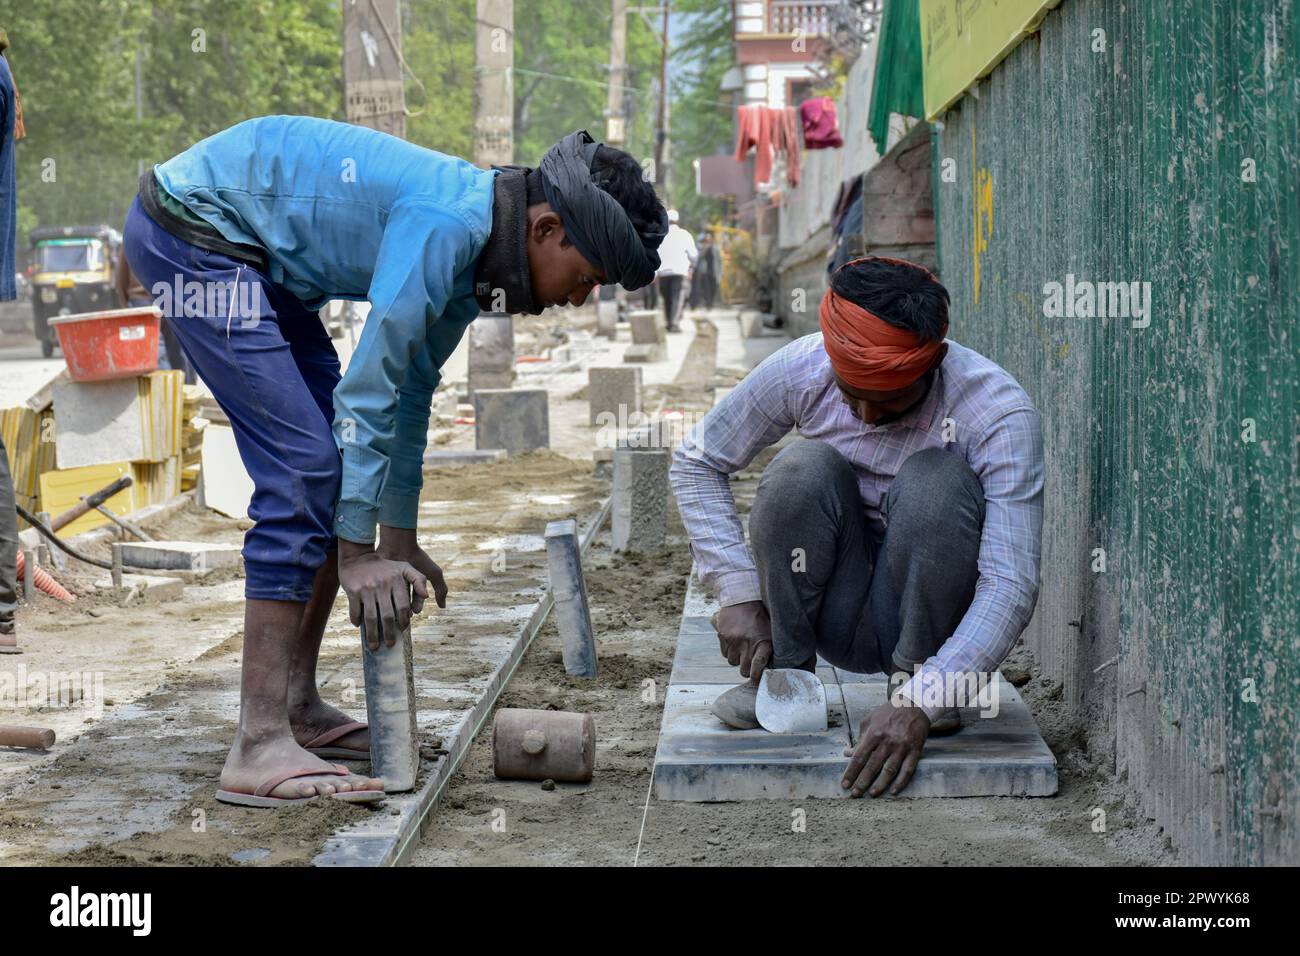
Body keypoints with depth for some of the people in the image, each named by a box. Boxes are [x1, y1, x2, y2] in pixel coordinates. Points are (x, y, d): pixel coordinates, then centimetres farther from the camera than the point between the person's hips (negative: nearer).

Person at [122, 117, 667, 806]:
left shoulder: (472, 256, 5)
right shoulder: (447, 225, -25)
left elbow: (409, 389, 16)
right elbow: (367, 390, -25)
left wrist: (399, 540, 21)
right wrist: (357, 554, -20)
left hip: (249, 252, 11)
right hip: (190, 229, -11)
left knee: (334, 462, 9)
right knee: (304, 467, -16)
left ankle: (298, 708, 16)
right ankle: (260, 750, -15)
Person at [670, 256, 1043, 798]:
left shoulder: (999, 413, -23)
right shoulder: (802, 369, -14)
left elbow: (1011, 587, -29)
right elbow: (696, 464, -2)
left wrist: (918, 703, -39)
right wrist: (740, 595, -14)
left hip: (929, 618, -2)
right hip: (838, 620, 2)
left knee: (936, 480, -30)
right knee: (804, 467, -26)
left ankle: (918, 683, -14)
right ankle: (787, 672, -11)